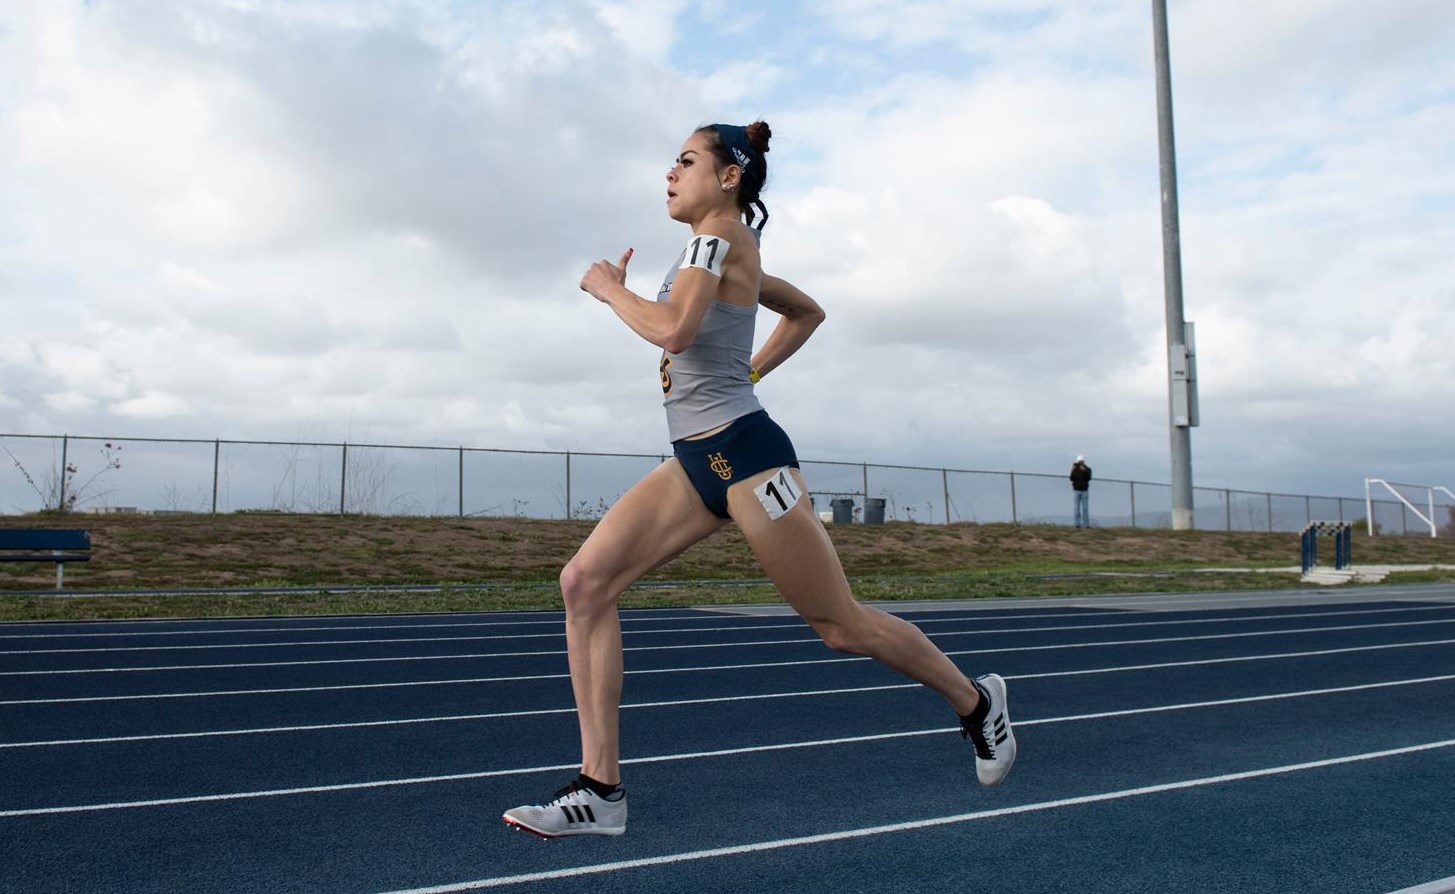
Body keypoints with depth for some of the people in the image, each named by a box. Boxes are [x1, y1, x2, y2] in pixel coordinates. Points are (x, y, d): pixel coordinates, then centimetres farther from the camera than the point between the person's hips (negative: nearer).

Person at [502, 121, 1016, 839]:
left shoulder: (720, 235, -8)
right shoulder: (734, 253, 19)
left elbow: (673, 329, -26)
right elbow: (808, 311, 32)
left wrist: (610, 290, -8)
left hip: (743, 453, -9)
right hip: (694, 462, 9)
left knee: (840, 626, 2)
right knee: (585, 581, -6)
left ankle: (975, 703, 28)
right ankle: (600, 790, -5)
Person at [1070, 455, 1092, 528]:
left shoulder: (1088, 469, -1)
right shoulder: (1075, 469, 2)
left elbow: (1088, 478, -15)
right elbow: (1072, 479, -6)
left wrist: (1084, 471, -26)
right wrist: (1073, 471, -19)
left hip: (1085, 490, -1)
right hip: (1076, 490, 1)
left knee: (1085, 507, -3)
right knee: (1077, 508, -2)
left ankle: (1086, 524, -1)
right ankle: (1078, 523, 1)